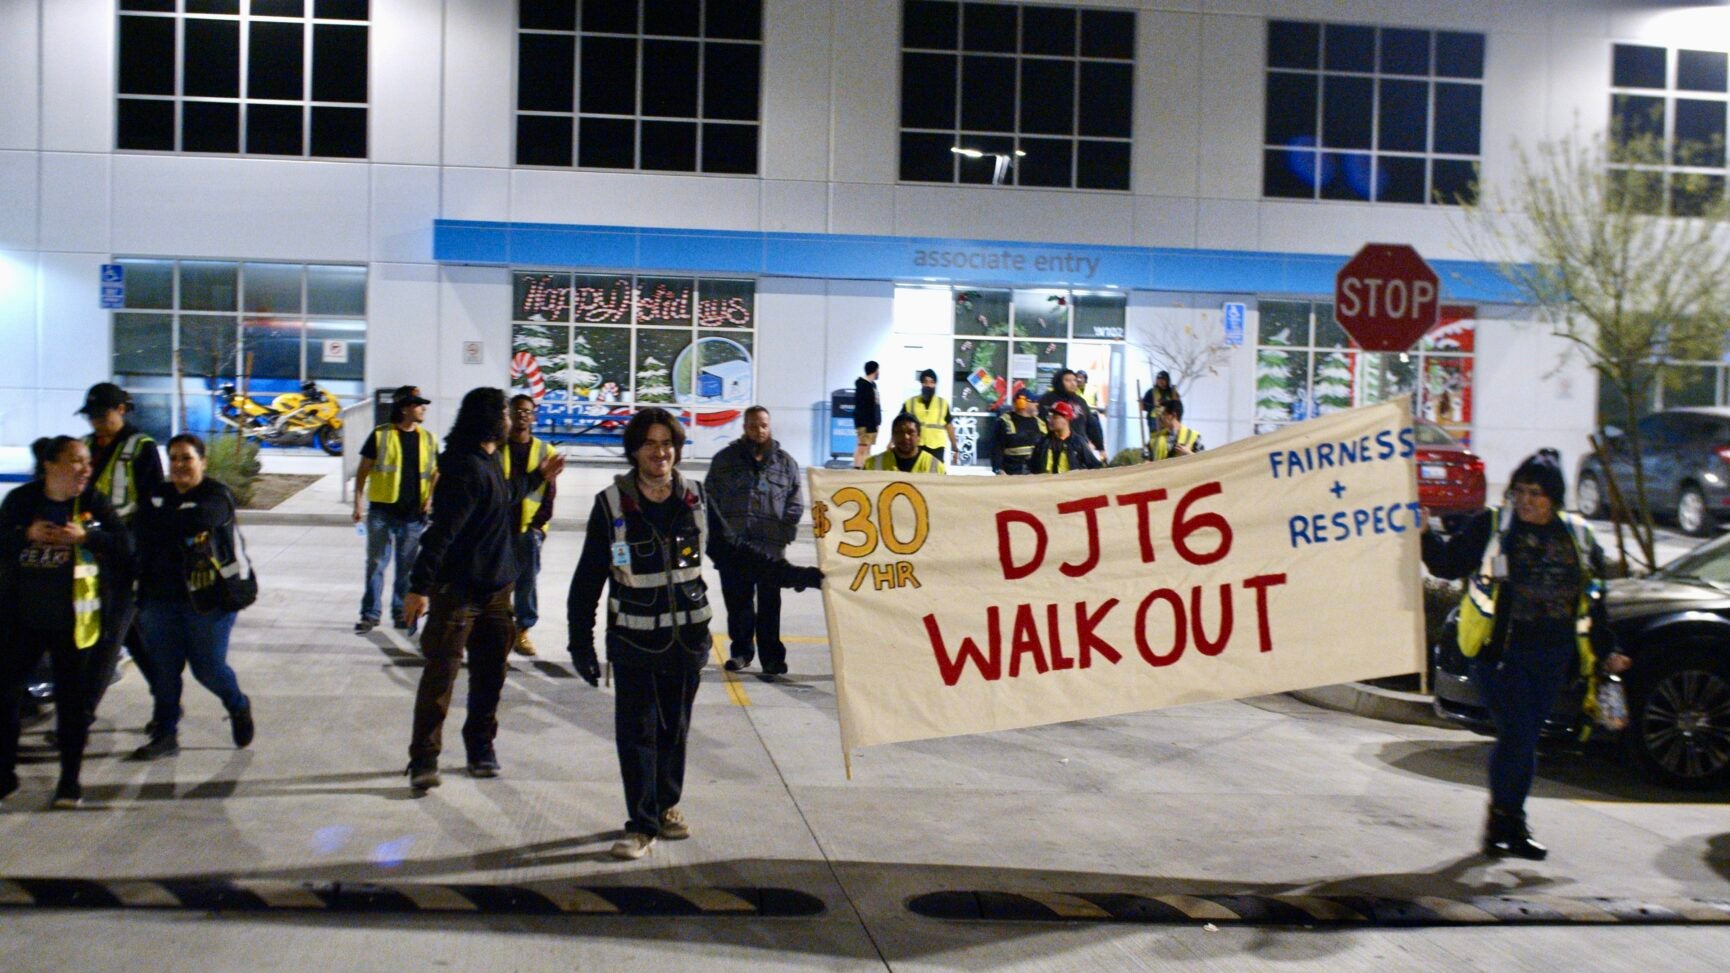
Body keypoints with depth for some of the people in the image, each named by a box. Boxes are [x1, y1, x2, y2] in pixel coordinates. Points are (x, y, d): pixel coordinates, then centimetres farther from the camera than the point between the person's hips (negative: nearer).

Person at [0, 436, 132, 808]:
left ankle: (70, 780, 16)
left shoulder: (93, 503, -4)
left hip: (72, 620, -1)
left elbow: (125, 544, -9)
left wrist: (85, 536, -24)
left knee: (71, 699, 5)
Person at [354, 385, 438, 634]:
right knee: (376, 564, 1)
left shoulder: (428, 439, 9)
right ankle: (370, 614, 8)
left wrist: (431, 497, 1)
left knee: (407, 566, 10)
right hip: (382, 511, -3)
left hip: (413, 513, 3)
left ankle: (401, 612, 21)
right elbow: (363, 471, 1)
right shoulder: (380, 435, -2)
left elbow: (436, 472, 18)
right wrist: (358, 503, -4)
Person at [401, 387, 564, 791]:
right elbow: (441, 532, -25)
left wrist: (537, 477, 38)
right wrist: (420, 586, -28)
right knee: (441, 672, -6)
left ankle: (481, 746, 26)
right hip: (457, 588, -10)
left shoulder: (489, 462, 11)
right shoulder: (467, 469, -19)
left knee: (490, 673, 14)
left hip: (495, 587, 10)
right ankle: (424, 758, -1)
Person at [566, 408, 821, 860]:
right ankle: (642, 824, 7)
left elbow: (734, 551, 10)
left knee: (675, 727, 13)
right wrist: (581, 642, -5)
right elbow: (588, 579, -4)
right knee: (636, 730, -2)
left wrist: (796, 576, 6)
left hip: (687, 636, 3)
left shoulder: (694, 500, 1)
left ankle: (667, 805, 31)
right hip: (633, 640, -3)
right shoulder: (612, 504, -7)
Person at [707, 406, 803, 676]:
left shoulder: (785, 462, 9)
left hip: (771, 548, 0)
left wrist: (785, 529, -4)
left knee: (769, 605, 3)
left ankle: (772, 656, 10)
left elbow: (795, 502, 9)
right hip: (732, 546, 0)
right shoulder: (725, 458, 6)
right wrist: (716, 535, -3)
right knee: (737, 603, 9)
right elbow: (710, 498, 4)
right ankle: (740, 651, 22)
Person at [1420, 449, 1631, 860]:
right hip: (1501, 652, -4)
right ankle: (1503, 819, 4)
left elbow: (1593, 601, 17)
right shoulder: (1491, 527, 0)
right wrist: (1426, 534, -21)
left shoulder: (1578, 536, 10)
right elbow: (1449, 564, -4)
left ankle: (1510, 823, 20)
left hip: (1552, 657, 4)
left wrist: (1606, 652, 16)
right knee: (1517, 736, -11)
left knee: (1525, 740, 8)